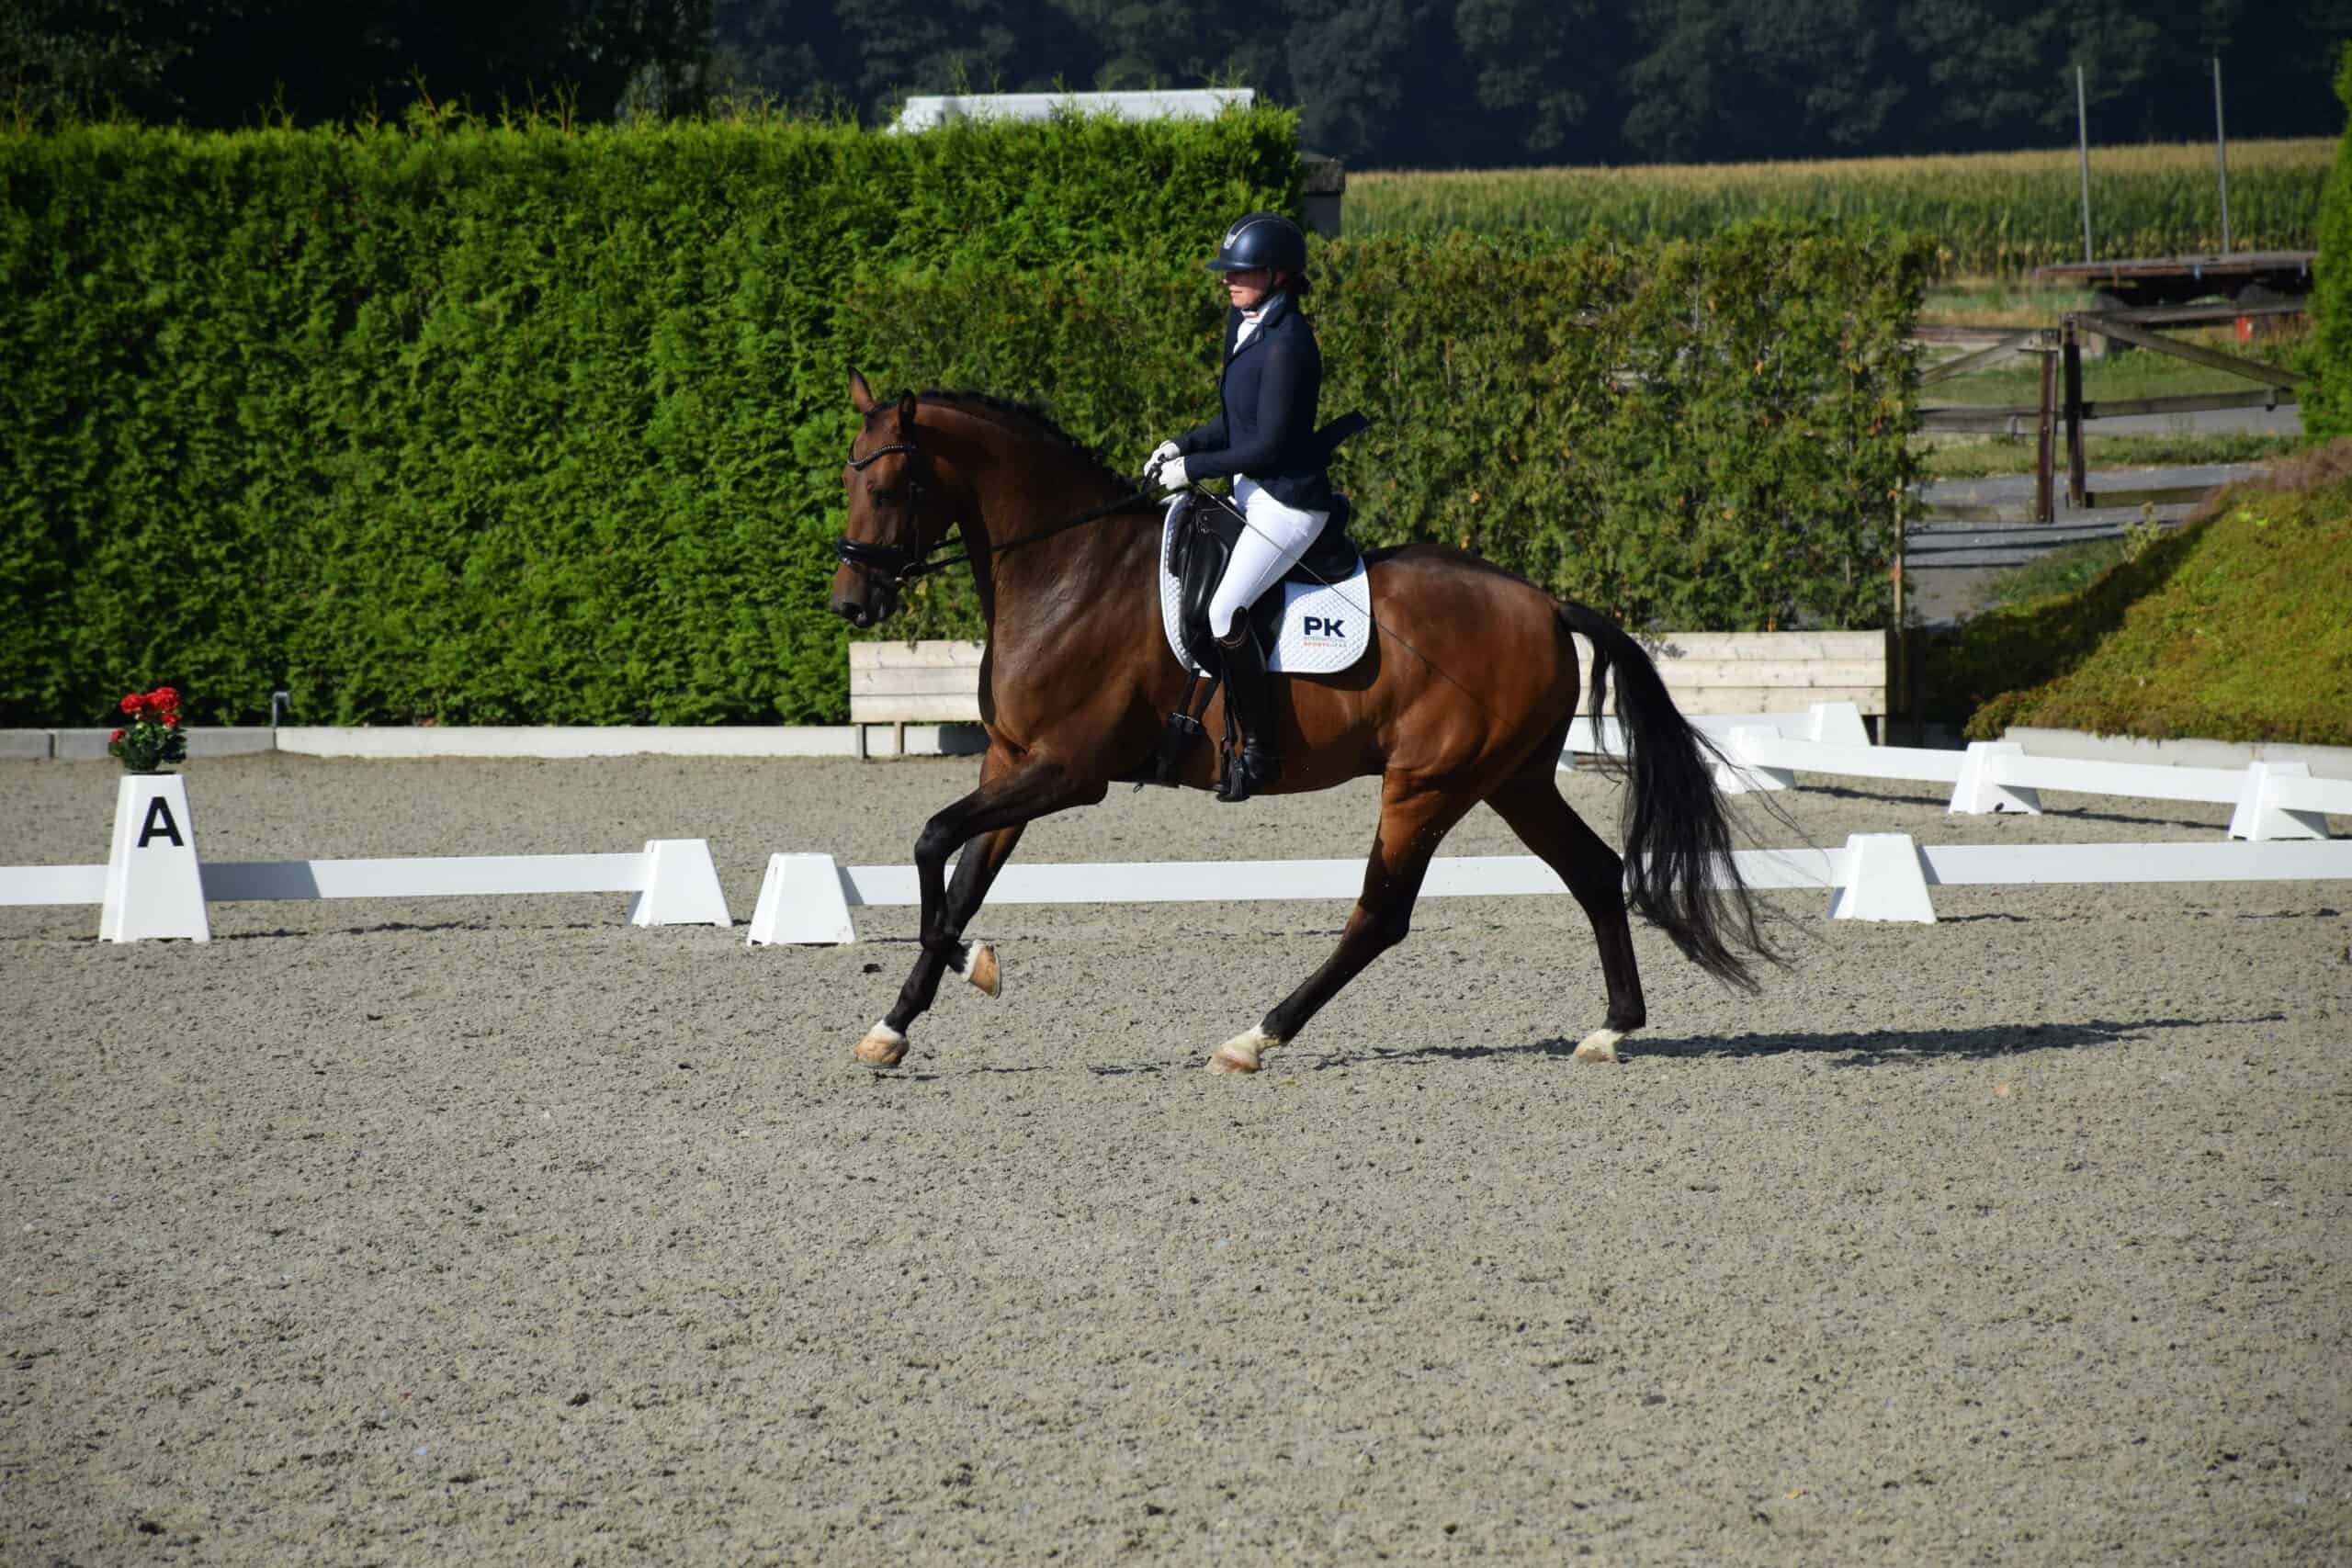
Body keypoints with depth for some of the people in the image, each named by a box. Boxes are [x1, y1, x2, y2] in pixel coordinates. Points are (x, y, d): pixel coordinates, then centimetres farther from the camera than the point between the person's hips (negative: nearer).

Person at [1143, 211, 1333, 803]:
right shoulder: (1243, 324, 8)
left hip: (1287, 500, -11)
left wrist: (1194, 469, -15)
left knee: (1224, 610, -20)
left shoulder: (1286, 344, -22)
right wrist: (1183, 446, 3)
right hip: (1252, 491, 11)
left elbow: (1267, 446, -21)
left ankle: (1260, 749, -10)